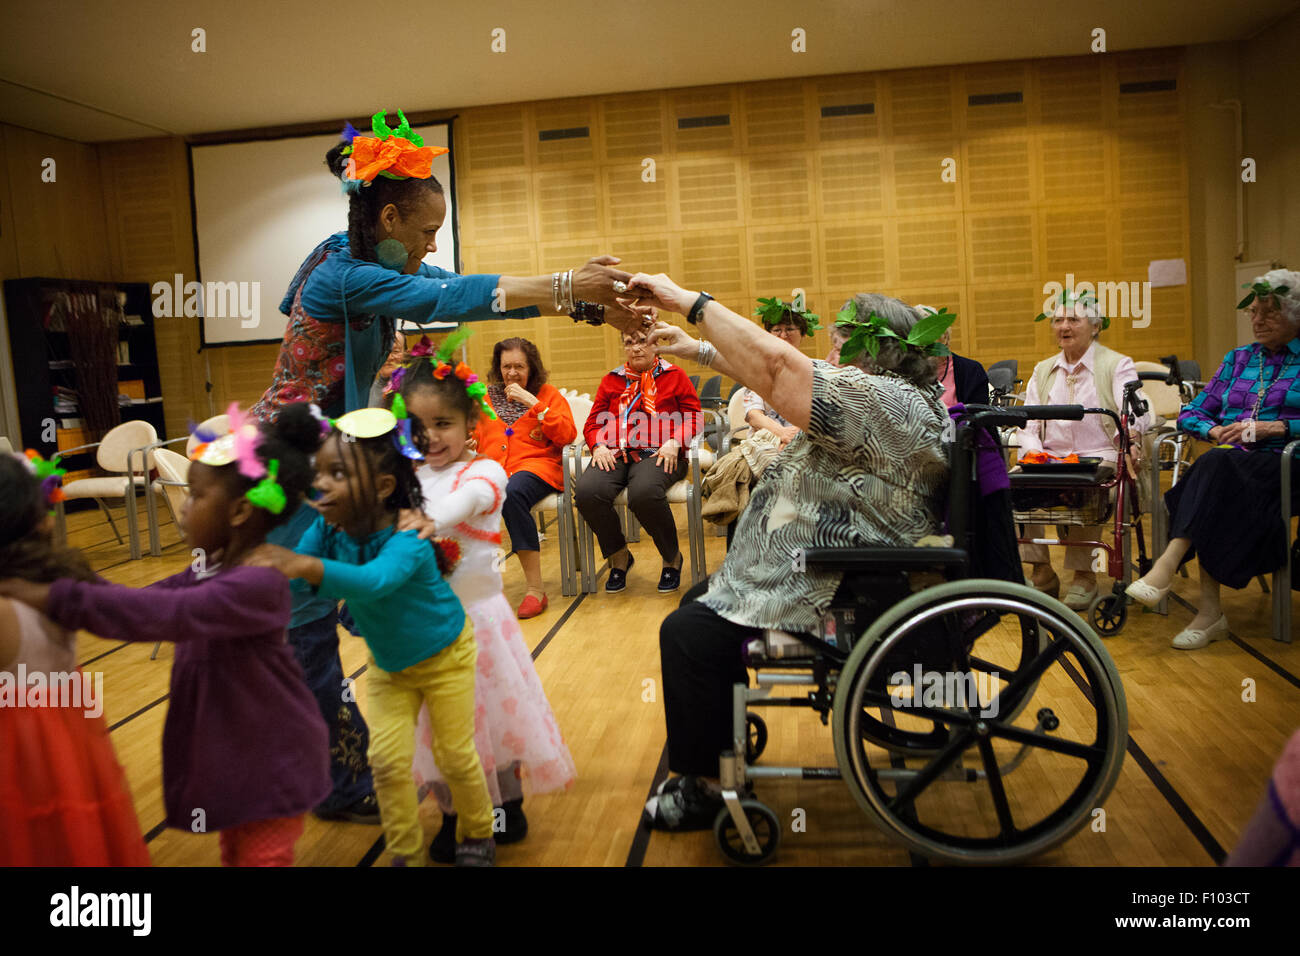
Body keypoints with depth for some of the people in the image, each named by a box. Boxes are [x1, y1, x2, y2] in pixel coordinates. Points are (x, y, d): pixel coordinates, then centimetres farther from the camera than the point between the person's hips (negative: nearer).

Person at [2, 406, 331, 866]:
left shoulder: (259, 583, -29)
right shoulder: (211, 567, 2)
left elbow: (166, 614, -38)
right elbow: (147, 601, 5)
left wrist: (56, 599, -36)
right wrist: (82, 582, -11)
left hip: (271, 762, -9)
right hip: (229, 752, 9)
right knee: (234, 854, 25)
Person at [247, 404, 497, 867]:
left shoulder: (407, 539, -38)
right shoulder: (327, 531, -19)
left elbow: (374, 581, -58)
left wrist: (309, 567, -73)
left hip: (444, 655, -5)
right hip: (388, 663, 5)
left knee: (455, 754, 8)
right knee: (387, 760, 2)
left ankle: (478, 835, 36)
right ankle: (406, 853, 24)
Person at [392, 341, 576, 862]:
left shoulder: (484, 473, -12)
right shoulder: (408, 476, 4)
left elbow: (463, 502, -32)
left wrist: (427, 520, -50)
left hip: (476, 612, -4)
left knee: (492, 708, 11)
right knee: (436, 721, 12)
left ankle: (507, 804, 34)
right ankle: (454, 819, 31)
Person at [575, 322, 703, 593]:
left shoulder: (675, 376, 16)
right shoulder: (611, 381, 23)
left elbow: (693, 416, 10)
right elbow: (593, 423, 20)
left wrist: (674, 442, -8)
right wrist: (598, 446, -1)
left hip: (658, 453, -3)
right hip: (615, 453, 3)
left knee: (644, 493, -38)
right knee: (587, 492, -29)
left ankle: (672, 558, -9)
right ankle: (619, 556, -3)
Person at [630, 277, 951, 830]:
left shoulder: (887, 401, -22)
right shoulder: (885, 398, 13)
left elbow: (776, 366, -29)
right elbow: (780, 378, 15)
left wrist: (688, 300, -21)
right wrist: (697, 349, 15)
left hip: (836, 605, -12)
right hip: (838, 579, 12)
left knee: (686, 631, -16)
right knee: (701, 599, 21)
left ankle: (704, 788, 1)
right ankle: (725, 743, 33)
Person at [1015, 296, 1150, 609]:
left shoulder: (1118, 365, 9)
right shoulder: (1042, 371, 22)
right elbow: (1027, 422, 12)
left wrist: (1130, 439, -33)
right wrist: (1033, 451, -10)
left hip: (1100, 458, -4)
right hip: (1049, 460, 4)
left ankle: (1084, 574, -19)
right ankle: (1041, 572, -16)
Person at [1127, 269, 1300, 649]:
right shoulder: (1238, 359, 25)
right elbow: (1190, 413, 19)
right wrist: (1215, 431, -2)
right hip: (1230, 463, 3)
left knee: (1217, 466, -36)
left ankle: (1168, 564, -47)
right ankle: (1210, 610, -38)